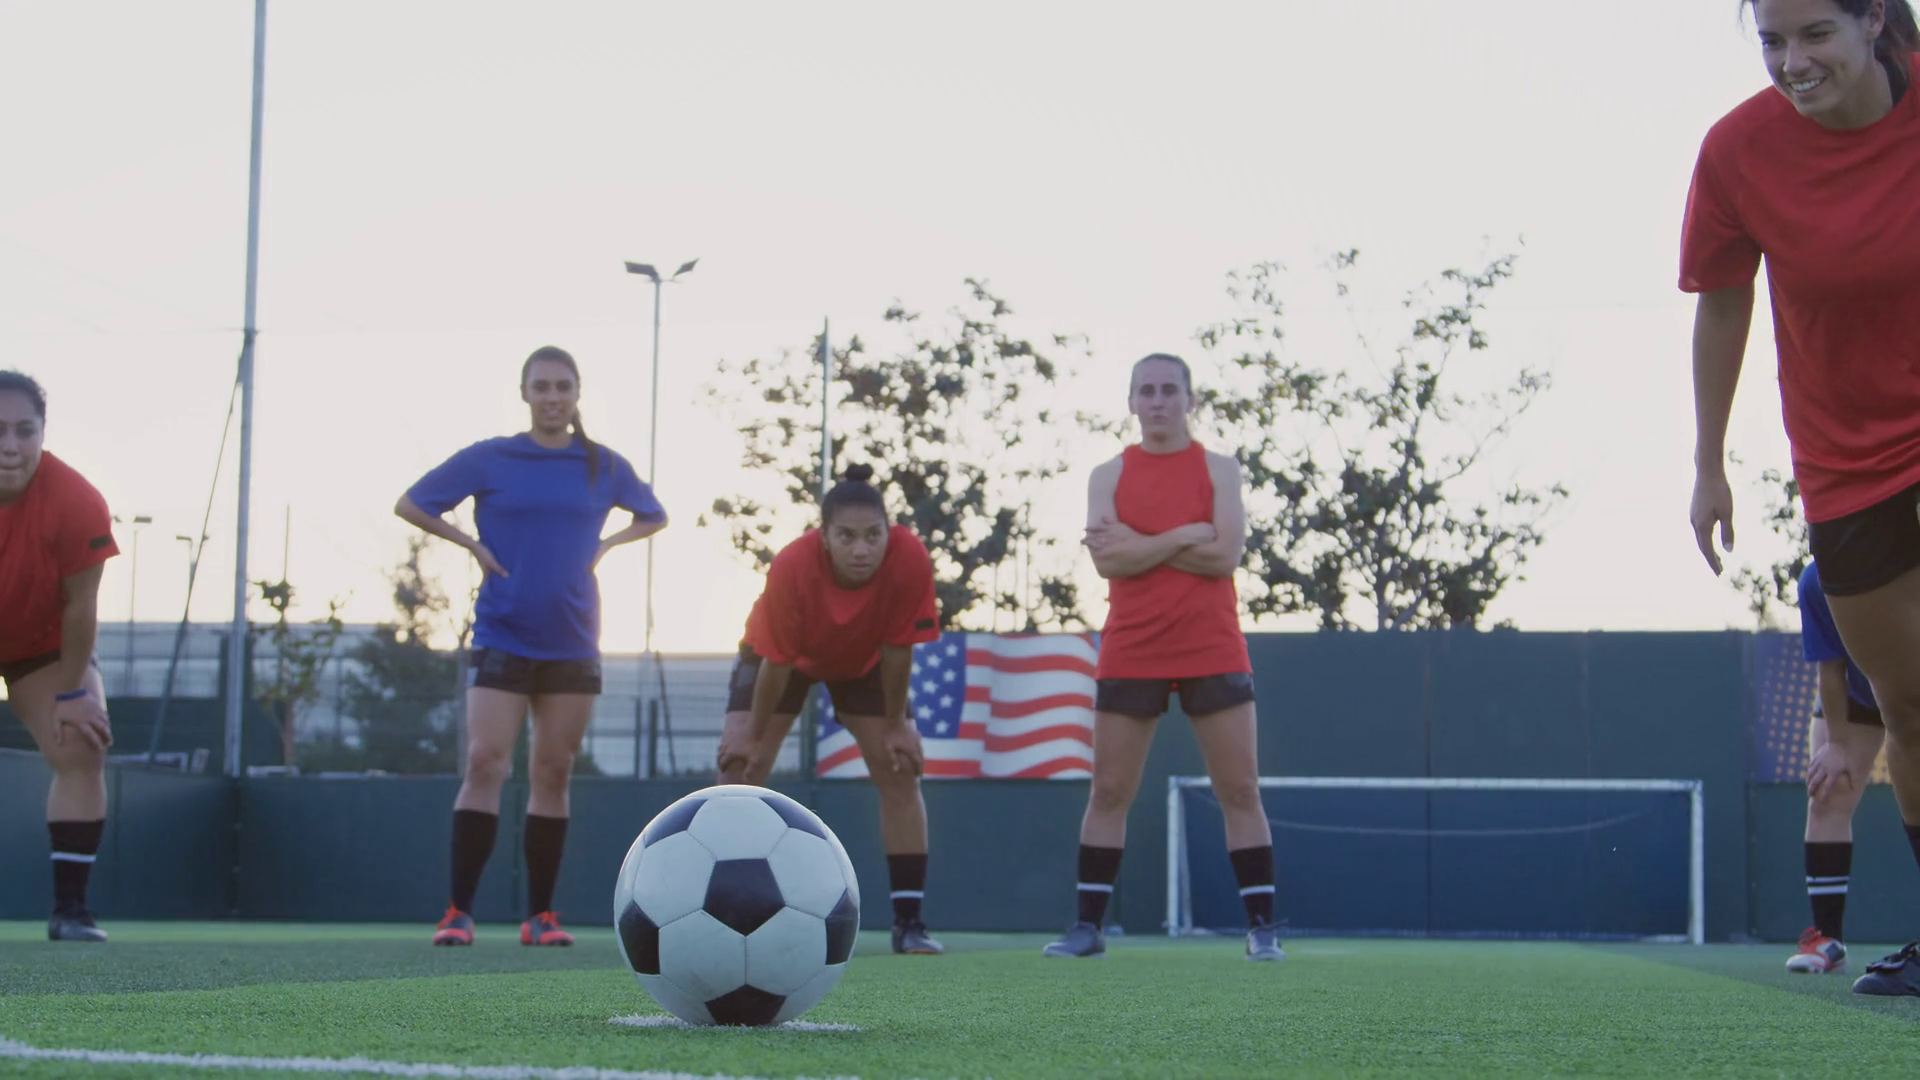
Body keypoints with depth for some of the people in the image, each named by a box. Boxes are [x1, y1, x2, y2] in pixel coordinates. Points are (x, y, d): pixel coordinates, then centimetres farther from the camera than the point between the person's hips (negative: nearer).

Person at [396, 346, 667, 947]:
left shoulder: (603, 467, 6)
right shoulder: (489, 459, 0)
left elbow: (653, 517, 20)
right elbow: (410, 505, 6)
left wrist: (603, 545, 3)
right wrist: (472, 544, -5)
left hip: (572, 644, 2)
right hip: (502, 641, -2)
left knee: (553, 773, 4)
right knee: (485, 764, -12)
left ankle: (540, 916, 9)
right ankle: (459, 912, -10)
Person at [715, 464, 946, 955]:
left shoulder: (910, 559, -37)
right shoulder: (792, 566, -40)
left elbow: (897, 650, -23)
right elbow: (776, 660, -26)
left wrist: (894, 725, -12)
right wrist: (755, 735, -16)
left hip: (863, 662, 2)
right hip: (785, 655, -1)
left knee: (900, 771, -7)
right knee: (739, 767, -11)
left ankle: (909, 921, 1)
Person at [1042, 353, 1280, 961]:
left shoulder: (1219, 470, 4)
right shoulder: (1109, 476, 6)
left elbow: (1226, 555, -11)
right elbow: (1107, 558, -9)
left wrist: (1140, 544, -10)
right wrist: (1185, 536, -13)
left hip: (1212, 652, -1)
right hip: (1130, 654, 1)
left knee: (1240, 791, -2)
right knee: (1108, 792, 3)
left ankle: (1261, 927, 2)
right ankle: (1089, 926, 9)